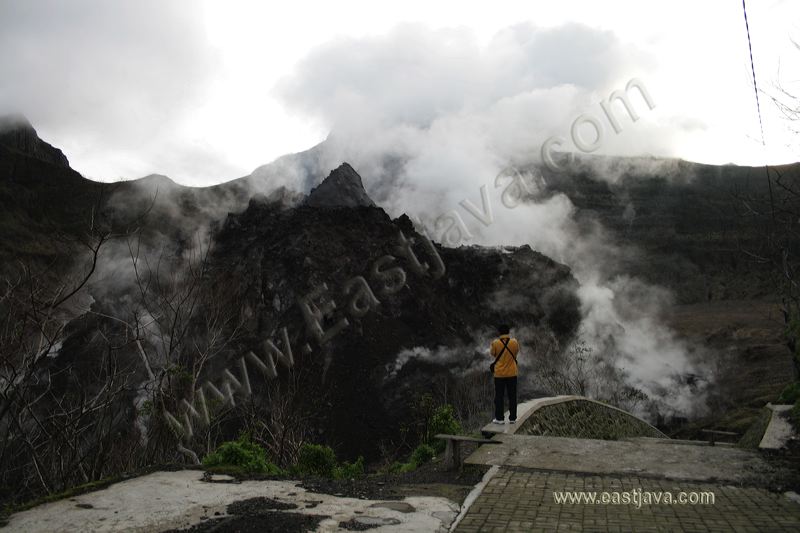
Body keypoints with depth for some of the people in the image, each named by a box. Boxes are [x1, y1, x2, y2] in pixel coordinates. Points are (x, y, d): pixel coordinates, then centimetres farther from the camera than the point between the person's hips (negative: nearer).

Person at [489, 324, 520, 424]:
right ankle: (512, 418, 14)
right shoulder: (514, 342, -7)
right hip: (512, 374, 2)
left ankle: (499, 418, 10)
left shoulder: (495, 343, -12)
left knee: (499, 397, 7)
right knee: (512, 396, 10)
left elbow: (491, 354, 4)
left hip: (499, 374, -1)